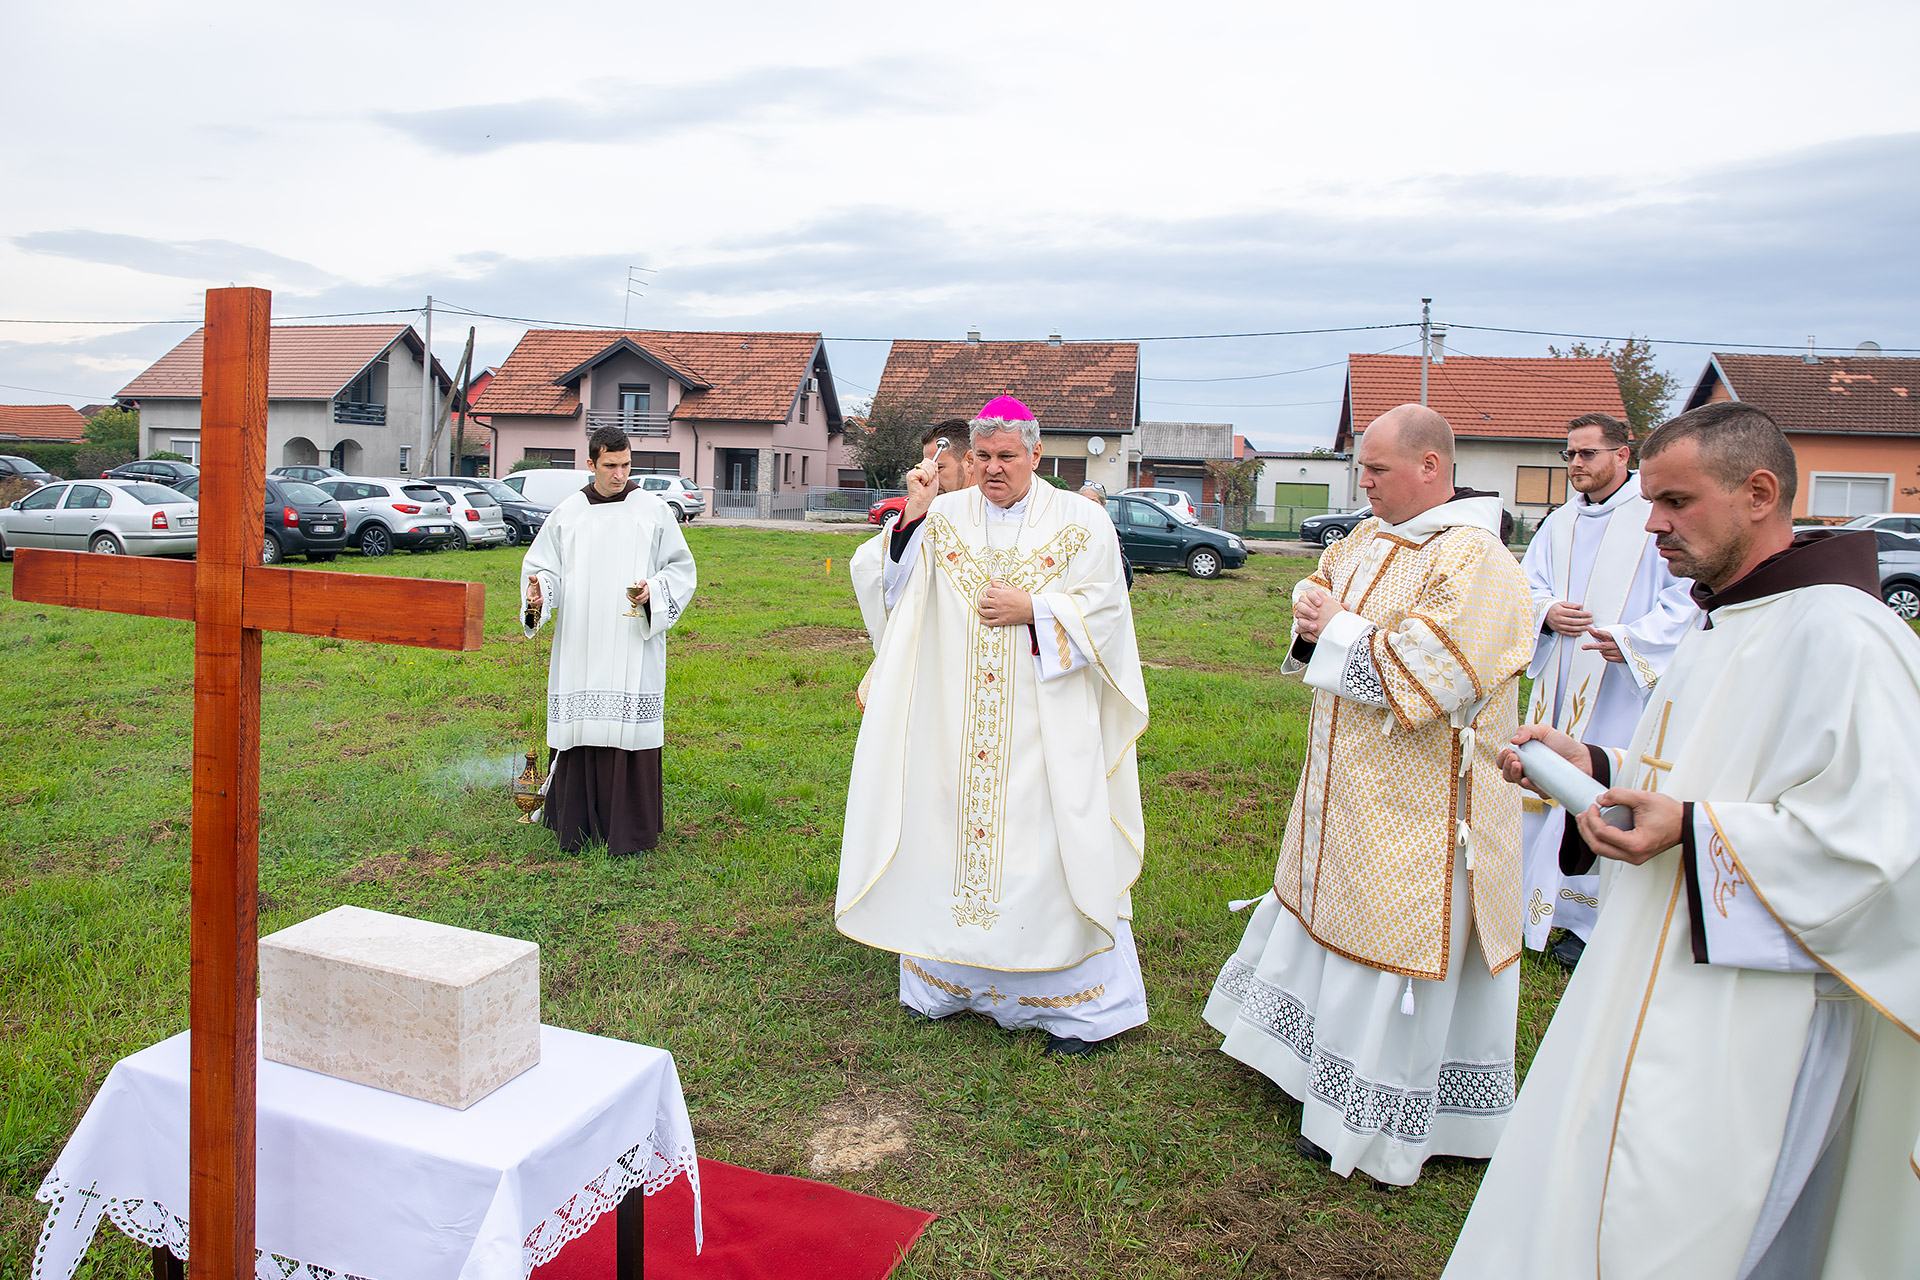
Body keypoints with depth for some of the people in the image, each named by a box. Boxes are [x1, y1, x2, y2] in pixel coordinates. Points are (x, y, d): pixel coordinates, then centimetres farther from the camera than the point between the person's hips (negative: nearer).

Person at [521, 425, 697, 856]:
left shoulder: (654, 511, 2)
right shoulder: (567, 513, 8)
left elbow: (681, 568, 5)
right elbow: (542, 566, 12)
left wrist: (654, 591, -13)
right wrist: (539, 592, -10)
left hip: (633, 647, -2)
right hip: (579, 647, 2)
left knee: (629, 731, -4)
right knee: (578, 729, 4)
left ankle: (630, 830, 7)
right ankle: (576, 825, 17)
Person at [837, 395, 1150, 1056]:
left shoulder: (1082, 523, -1)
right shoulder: (945, 516, 6)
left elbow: (1102, 612, -3)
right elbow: (902, 594, 3)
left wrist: (1031, 611, -14)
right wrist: (914, 517, -7)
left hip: (1045, 723, -3)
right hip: (955, 722, 3)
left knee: (1050, 848, 0)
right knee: (952, 835, 10)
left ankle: (1081, 1001, 14)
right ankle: (947, 980, 28)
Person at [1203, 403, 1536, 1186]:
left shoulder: (1476, 563, -21)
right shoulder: (1374, 537, 6)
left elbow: (1432, 673, -30)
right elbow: (1322, 585, 19)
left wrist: (1341, 631, -19)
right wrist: (1313, 614, -5)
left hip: (1416, 805, -9)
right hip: (1350, 784, 9)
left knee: (1390, 944, 3)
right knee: (1331, 908, 23)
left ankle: (1367, 1121, 20)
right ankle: (1311, 1055, 45)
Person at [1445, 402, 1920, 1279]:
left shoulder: (1840, 636, -19)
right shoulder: (1721, 625, 12)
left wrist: (1694, 832, -27)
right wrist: (1594, 767, 4)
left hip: (1743, 1021, -9)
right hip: (1659, 980, 9)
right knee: (1581, 1203, 18)